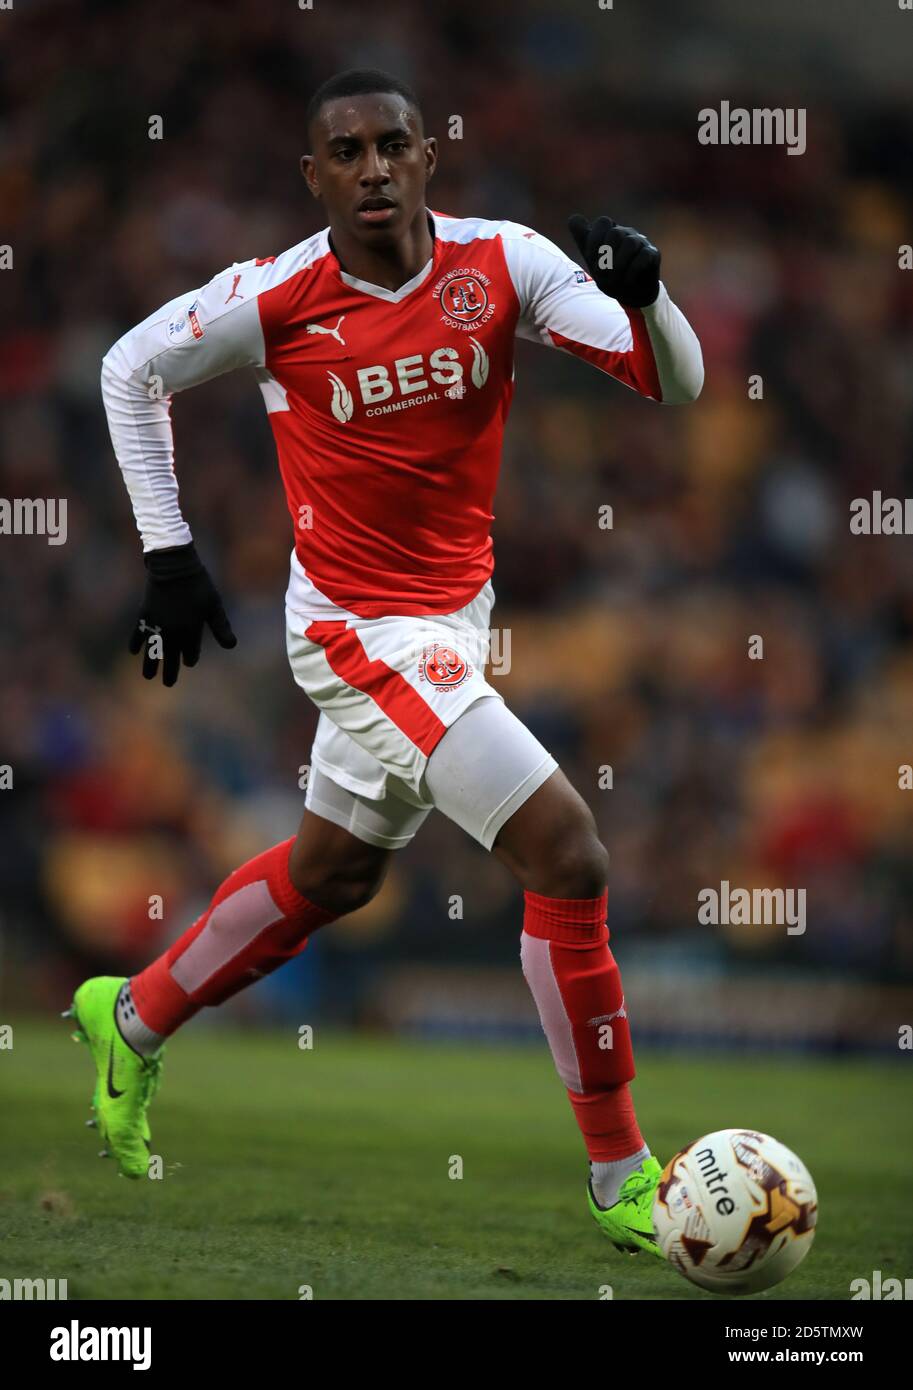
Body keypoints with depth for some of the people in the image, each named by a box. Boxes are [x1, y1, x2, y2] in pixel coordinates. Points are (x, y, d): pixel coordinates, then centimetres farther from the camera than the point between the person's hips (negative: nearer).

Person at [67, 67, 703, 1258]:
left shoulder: (502, 263, -9)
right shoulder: (278, 300, -16)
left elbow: (675, 382, -11)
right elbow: (132, 368, 2)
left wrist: (644, 296, -33)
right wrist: (166, 550, -1)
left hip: (456, 612, 6)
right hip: (360, 627, -6)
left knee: (333, 870, 25)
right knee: (566, 853, -17)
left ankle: (133, 1023, 48)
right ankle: (620, 1176, -6)